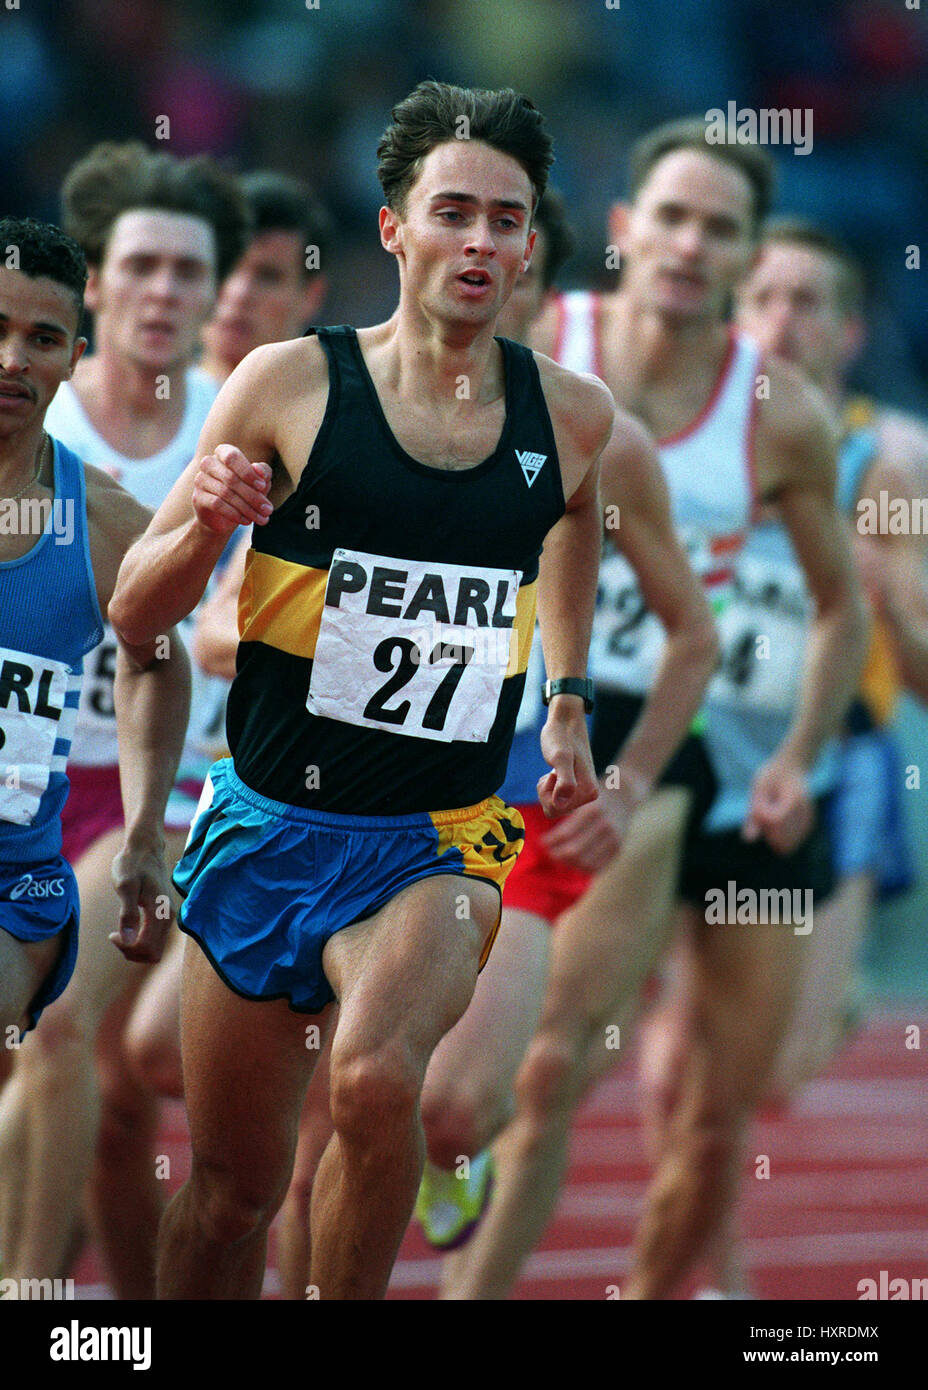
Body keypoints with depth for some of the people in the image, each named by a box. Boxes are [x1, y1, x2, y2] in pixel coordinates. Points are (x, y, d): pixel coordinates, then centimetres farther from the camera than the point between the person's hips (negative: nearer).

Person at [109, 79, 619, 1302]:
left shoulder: (573, 418, 0)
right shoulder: (291, 384, -7)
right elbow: (133, 615, -3)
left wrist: (570, 698, 20)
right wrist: (204, 525, -23)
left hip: (441, 842, 0)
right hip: (267, 823, 0)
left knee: (378, 1082, -28)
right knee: (232, 1188, 7)